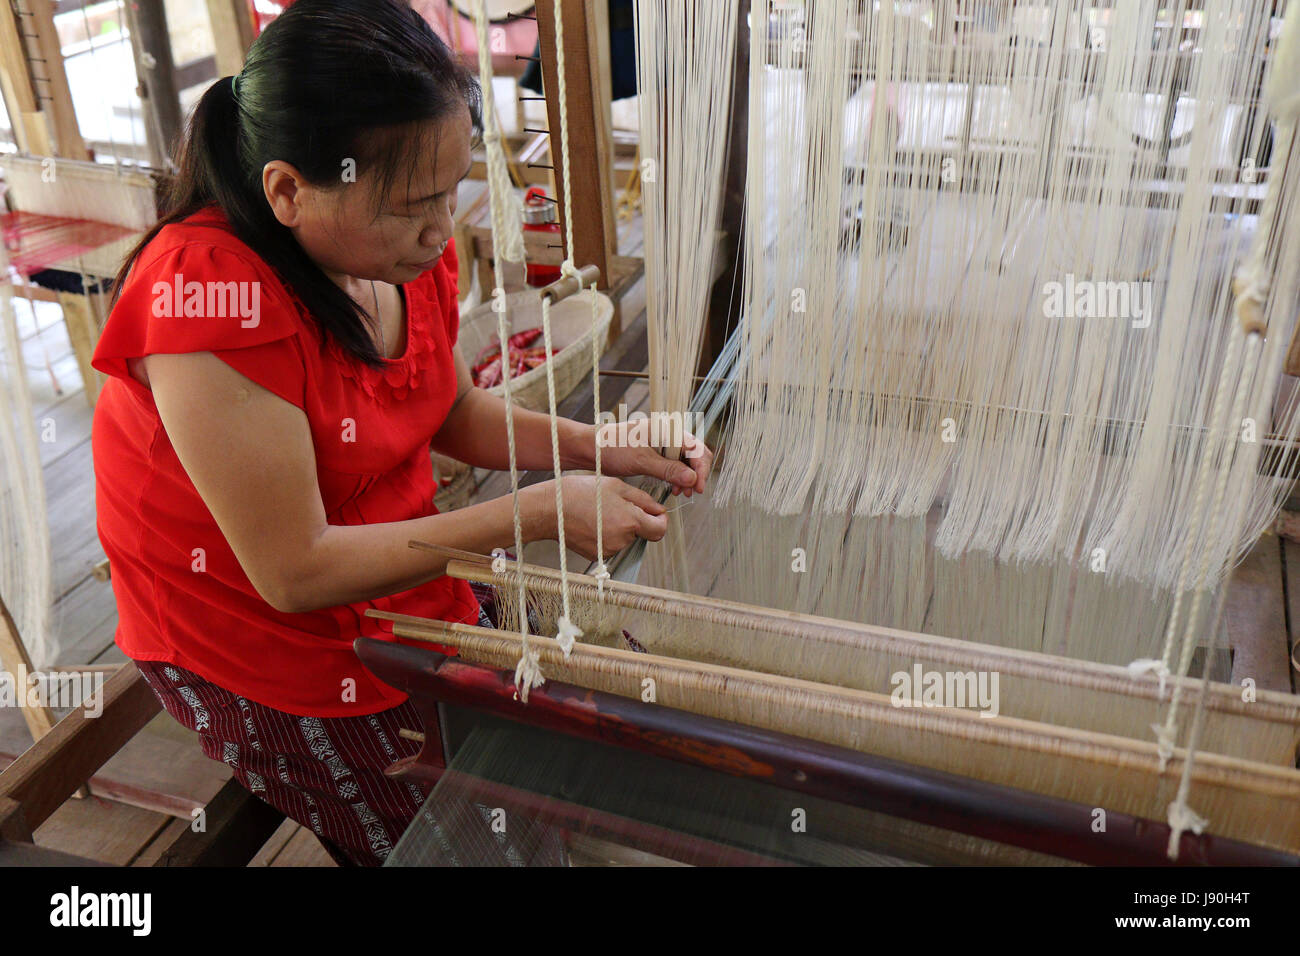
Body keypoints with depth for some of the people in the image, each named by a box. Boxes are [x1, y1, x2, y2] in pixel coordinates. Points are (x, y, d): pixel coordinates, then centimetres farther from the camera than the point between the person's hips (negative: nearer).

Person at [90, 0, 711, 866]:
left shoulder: (404, 248, -8)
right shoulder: (208, 292, -31)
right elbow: (295, 572, -28)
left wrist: (593, 447, -8)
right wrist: (534, 515, -27)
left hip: (413, 590, 7)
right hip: (276, 653, -6)